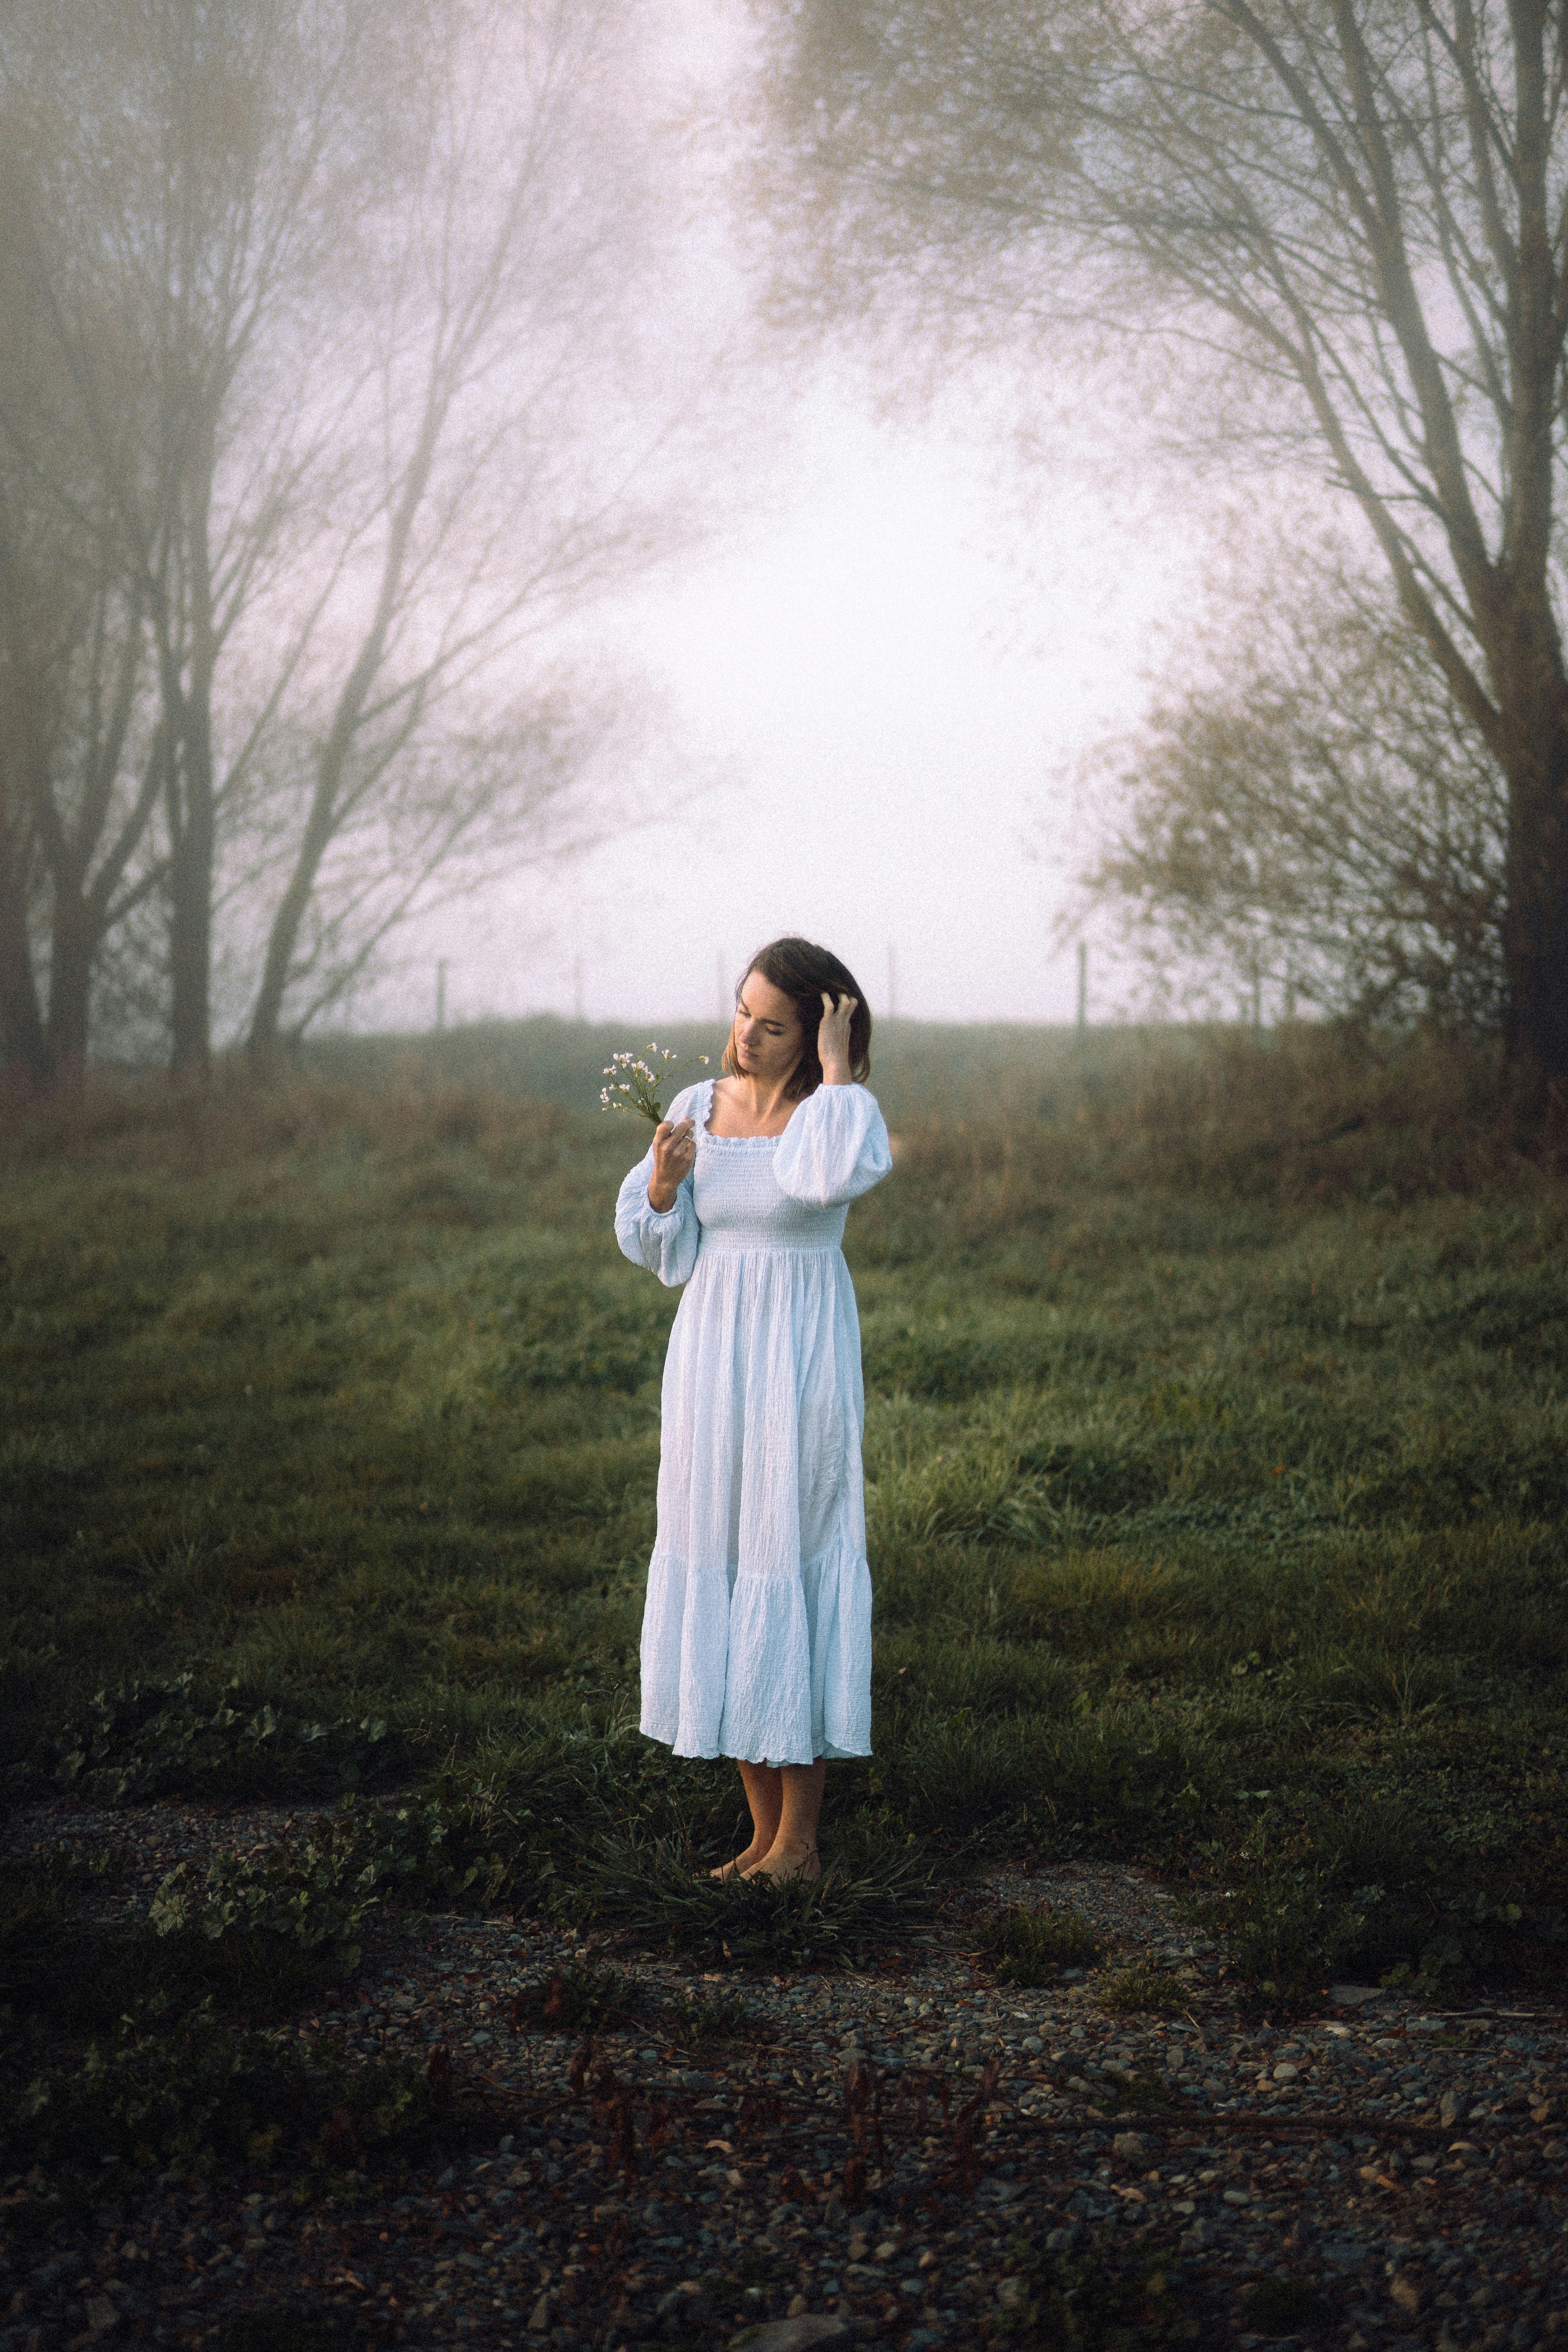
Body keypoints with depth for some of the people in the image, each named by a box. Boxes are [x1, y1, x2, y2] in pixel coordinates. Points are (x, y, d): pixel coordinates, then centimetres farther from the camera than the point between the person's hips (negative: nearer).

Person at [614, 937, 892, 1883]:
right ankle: (765, 1830, 19)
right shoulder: (698, 1108, 6)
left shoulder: (835, 1112, -7)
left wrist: (837, 1068, -20)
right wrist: (664, 1181, -11)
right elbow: (658, 1248, 8)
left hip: (799, 1364, -5)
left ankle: (800, 1841, 8)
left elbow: (835, 1175, -33)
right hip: (710, 1354, 5)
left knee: (793, 1567, -2)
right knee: (721, 1565, 8)